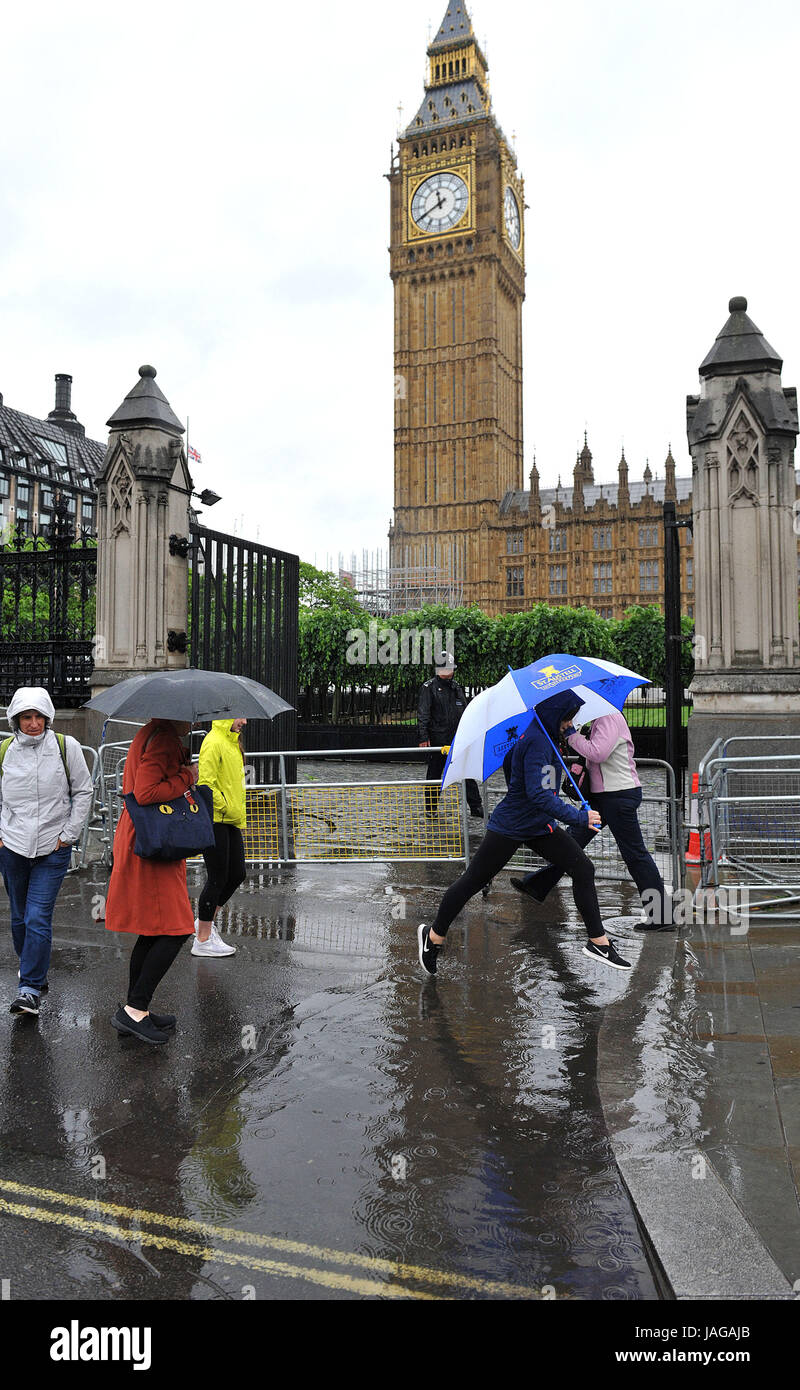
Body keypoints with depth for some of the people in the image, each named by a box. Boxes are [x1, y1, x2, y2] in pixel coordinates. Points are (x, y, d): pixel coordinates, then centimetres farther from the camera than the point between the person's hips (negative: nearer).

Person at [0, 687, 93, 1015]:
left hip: (53, 850, -3)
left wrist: (69, 834, -1)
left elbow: (83, 792, 3)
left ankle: (30, 989, 0)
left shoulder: (66, 747, -5)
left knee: (38, 919, -8)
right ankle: (33, 971, 35)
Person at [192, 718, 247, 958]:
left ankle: (204, 922, 28)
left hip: (230, 821, 10)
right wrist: (226, 808, -17)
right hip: (214, 820, -10)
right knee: (217, 879, -2)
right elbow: (206, 783, -23)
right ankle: (203, 940, 10)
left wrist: (239, 812, 16)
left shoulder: (232, 742, 16)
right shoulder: (214, 742, -16)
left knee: (237, 875, 13)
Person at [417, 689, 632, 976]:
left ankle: (598, 942, 10)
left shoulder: (546, 737, 6)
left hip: (539, 827, 9)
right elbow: (539, 794, -33)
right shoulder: (536, 741, -24)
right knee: (474, 880, 4)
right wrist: (578, 816, -30)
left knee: (583, 869, 1)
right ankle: (434, 935, 22)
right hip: (510, 828, -9)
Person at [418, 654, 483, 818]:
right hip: (437, 739, -4)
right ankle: (430, 808, 17)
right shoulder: (429, 687, -2)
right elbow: (423, 714, -7)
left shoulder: (456, 687, 14)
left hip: (458, 737, 4)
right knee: (434, 774, 5)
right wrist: (424, 737, -15)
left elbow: (465, 712, 22)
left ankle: (476, 806, 7)